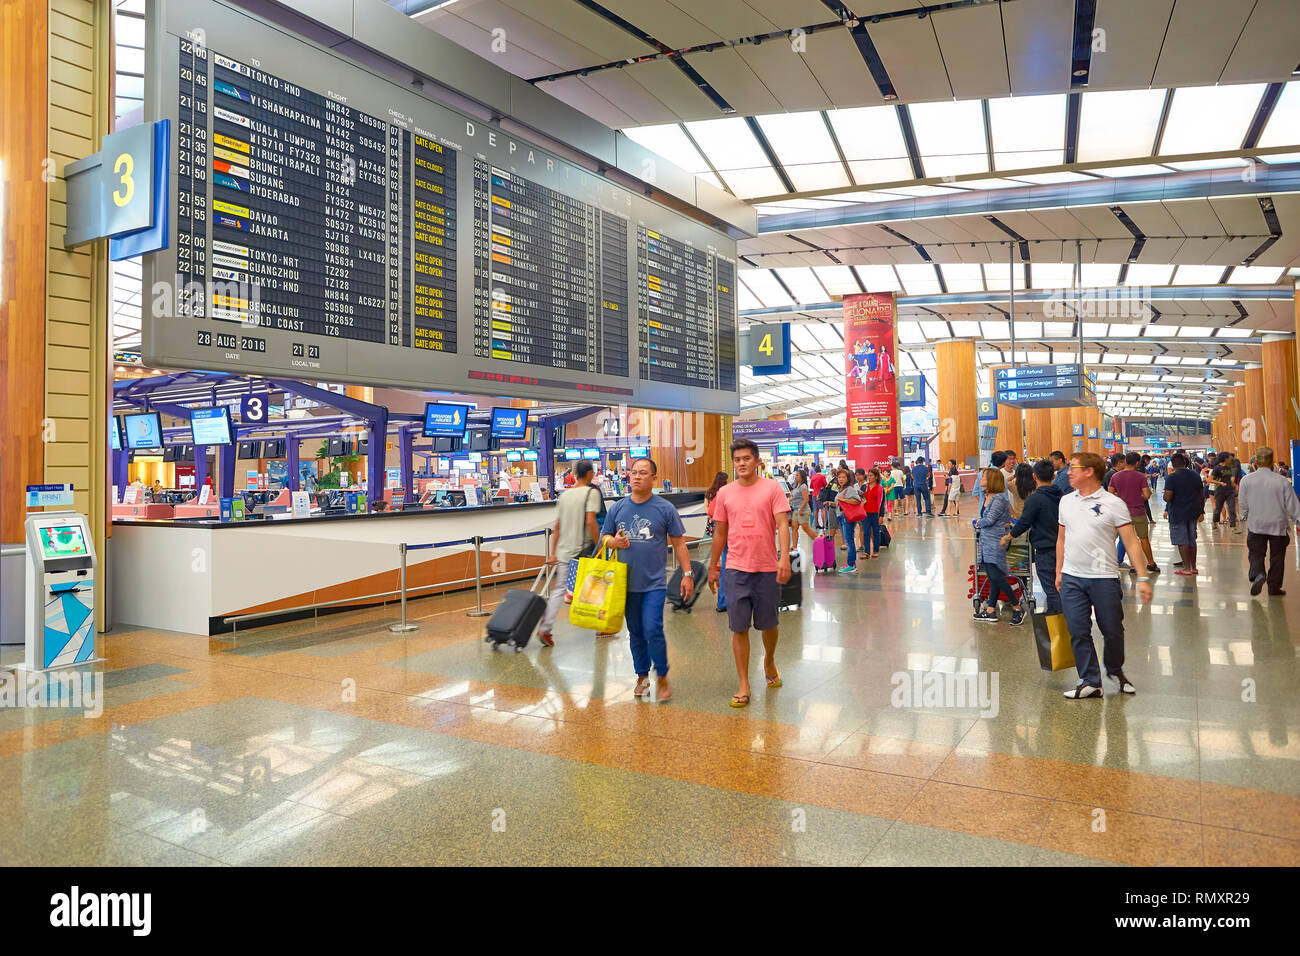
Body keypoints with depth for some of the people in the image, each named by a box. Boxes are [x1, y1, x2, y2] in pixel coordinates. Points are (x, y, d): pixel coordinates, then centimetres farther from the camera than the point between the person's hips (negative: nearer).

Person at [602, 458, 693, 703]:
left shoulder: (665, 509, -3)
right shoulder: (618, 508, 4)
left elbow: (679, 544, 1)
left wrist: (687, 574, -3)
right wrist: (615, 542, -10)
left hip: (654, 583, -3)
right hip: (627, 582, 3)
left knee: (653, 631, -12)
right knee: (635, 633, 13)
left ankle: (662, 678, 6)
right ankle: (642, 676, 28)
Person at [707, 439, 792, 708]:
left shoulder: (772, 488, -2)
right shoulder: (725, 493, 5)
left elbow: (782, 525, -9)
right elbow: (720, 533, 12)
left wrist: (785, 557, -22)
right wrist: (713, 567, 15)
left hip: (768, 569, -1)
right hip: (736, 569, 1)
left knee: (768, 624, 12)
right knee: (739, 628, 1)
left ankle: (769, 661, 42)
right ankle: (744, 686, 10)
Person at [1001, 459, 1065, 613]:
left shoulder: (1035, 499, -17)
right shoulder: (1060, 495, 3)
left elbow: (1023, 524, -15)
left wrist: (1006, 538, 0)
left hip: (1045, 550, -7)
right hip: (1060, 547, 7)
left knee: (1051, 591, -2)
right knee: (1057, 587, 18)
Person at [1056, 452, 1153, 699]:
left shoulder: (1113, 504, -6)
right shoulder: (1066, 501, 9)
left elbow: (1131, 543, -7)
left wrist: (1142, 579, -12)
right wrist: (1058, 572, 15)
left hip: (1104, 578, -3)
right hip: (1071, 578, 4)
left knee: (1112, 630, 9)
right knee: (1078, 632, 3)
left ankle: (1115, 671, 34)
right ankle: (1089, 682, 12)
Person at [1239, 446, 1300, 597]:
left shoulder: (1246, 480, -7)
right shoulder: (1282, 481, -10)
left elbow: (1242, 504, 1)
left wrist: (1244, 517, 18)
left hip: (1255, 525, 0)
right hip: (1278, 525, 0)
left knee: (1256, 553, 10)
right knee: (1277, 556, 11)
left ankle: (1257, 574, -18)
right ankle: (1274, 587, 16)